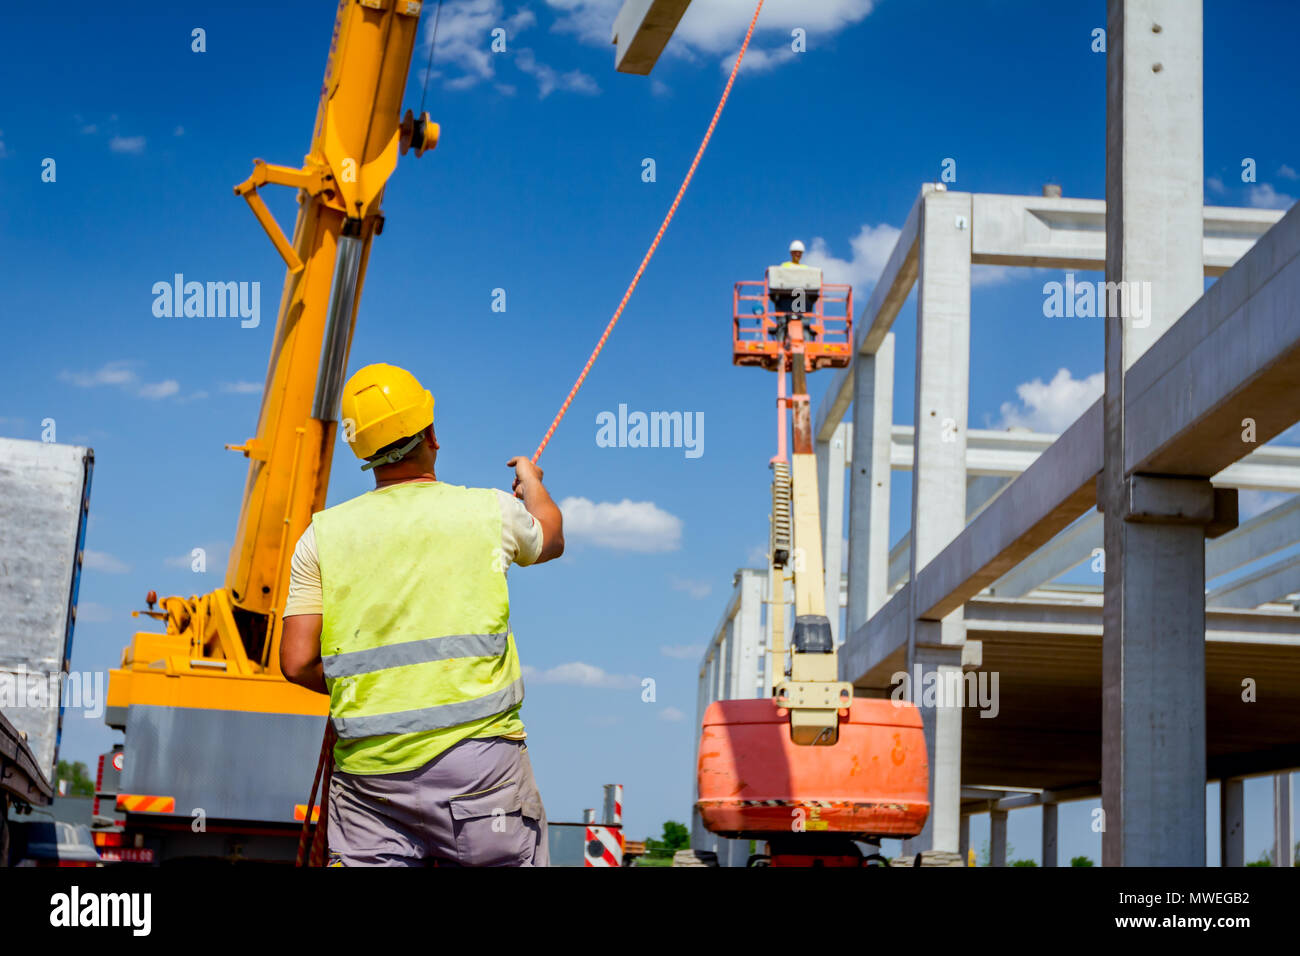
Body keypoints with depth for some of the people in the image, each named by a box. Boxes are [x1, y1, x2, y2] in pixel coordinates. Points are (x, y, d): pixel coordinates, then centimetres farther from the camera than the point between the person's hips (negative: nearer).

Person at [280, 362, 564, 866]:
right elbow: (550, 539, 28)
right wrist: (533, 485, 50)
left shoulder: (324, 533, 5)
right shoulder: (491, 511, 3)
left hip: (367, 768, 2)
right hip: (477, 753, -2)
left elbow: (299, 663, 2)